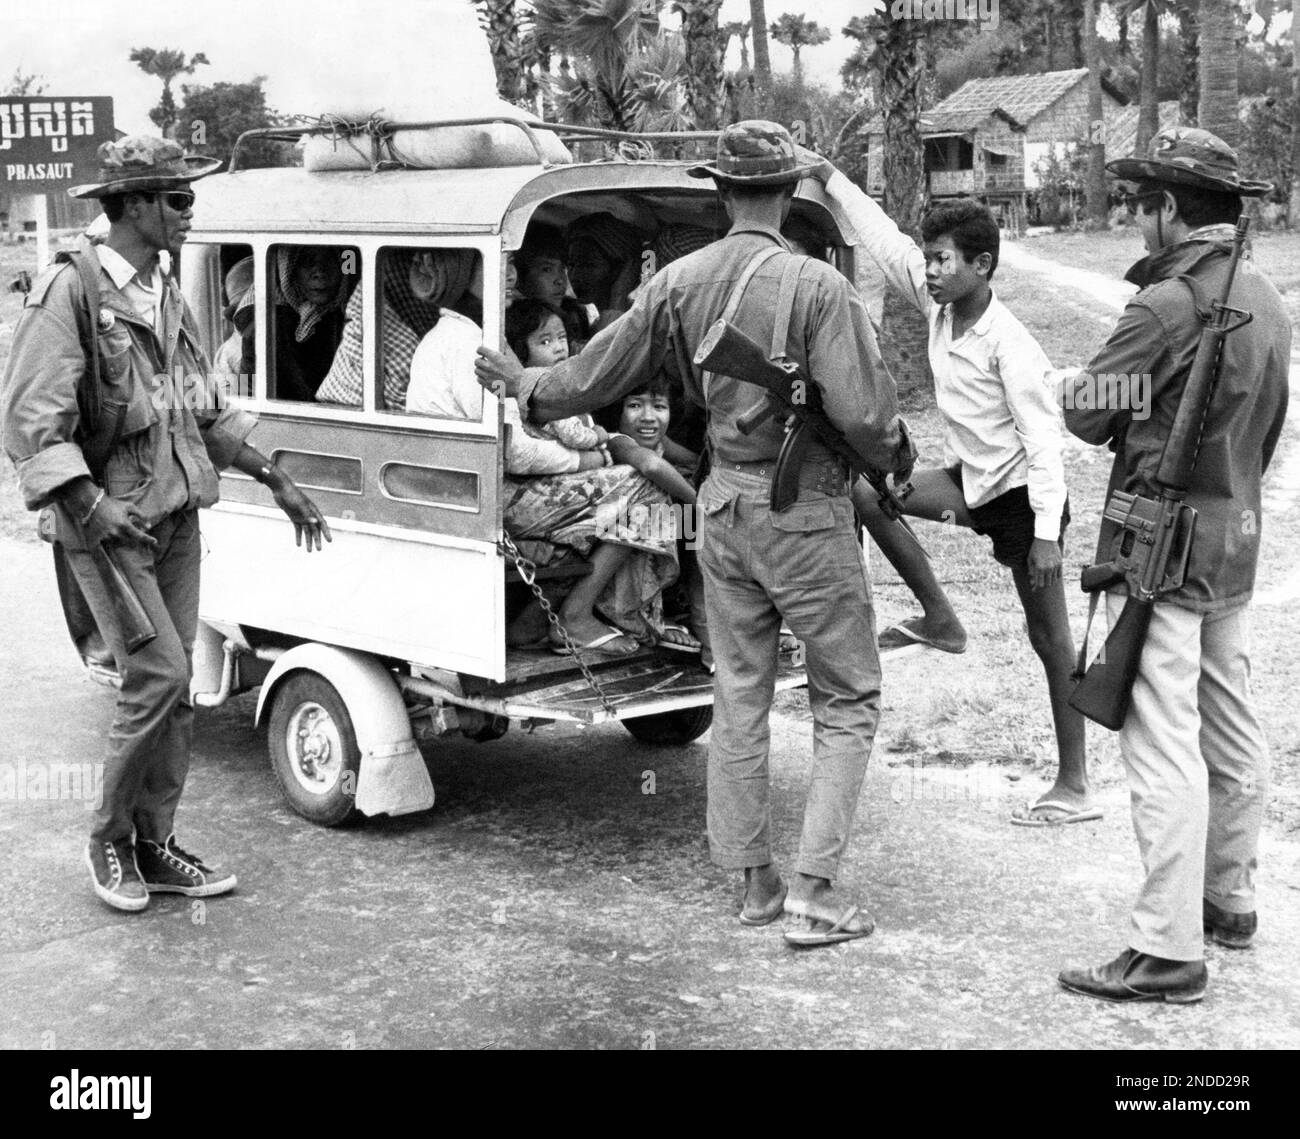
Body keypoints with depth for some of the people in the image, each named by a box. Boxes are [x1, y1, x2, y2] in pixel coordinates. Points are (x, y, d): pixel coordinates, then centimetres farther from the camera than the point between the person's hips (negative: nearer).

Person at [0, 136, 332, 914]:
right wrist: (92, 503, -27)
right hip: (108, 521, -7)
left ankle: (154, 844, 20)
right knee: (160, 675, -12)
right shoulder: (72, 292, -12)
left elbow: (207, 411, 20)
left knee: (176, 690, 8)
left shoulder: (169, 295, 11)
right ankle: (110, 840, 9)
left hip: (178, 515, 7)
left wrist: (276, 480, 16)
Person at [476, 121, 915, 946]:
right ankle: (814, 894, 2)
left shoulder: (679, 283, -1)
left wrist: (527, 387, 26)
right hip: (806, 508, -5)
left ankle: (755, 880, 24)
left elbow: (601, 371, 7)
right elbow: (862, 413, -19)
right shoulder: (817, 287, -16)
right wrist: (901, 457, 3)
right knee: (848, 700, 6)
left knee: (739, 694, 15)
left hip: (724, 501, 5)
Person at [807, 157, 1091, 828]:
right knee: (864, 495, 0)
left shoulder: (1008, 343, -24)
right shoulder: (938, 307, -3)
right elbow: (885, 241, 5)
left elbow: (1042, 438, -24)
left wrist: (1047, 534, -27)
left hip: (1020, 495, -8)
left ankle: (1074, 786, 9)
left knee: (1050, 638, 0)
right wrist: (828, 177, 6)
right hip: (971, 481, 8)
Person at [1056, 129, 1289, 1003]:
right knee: (1232, 727, 18)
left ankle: (1169, 950, -1)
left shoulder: (1168, 304, -19)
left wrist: (1077, 389, 7)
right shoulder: (1265, 299, 9)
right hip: (1237, 535, 9)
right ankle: (1231, 900, 33)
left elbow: (1089, 416, -14)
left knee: (1164, 746, -6)